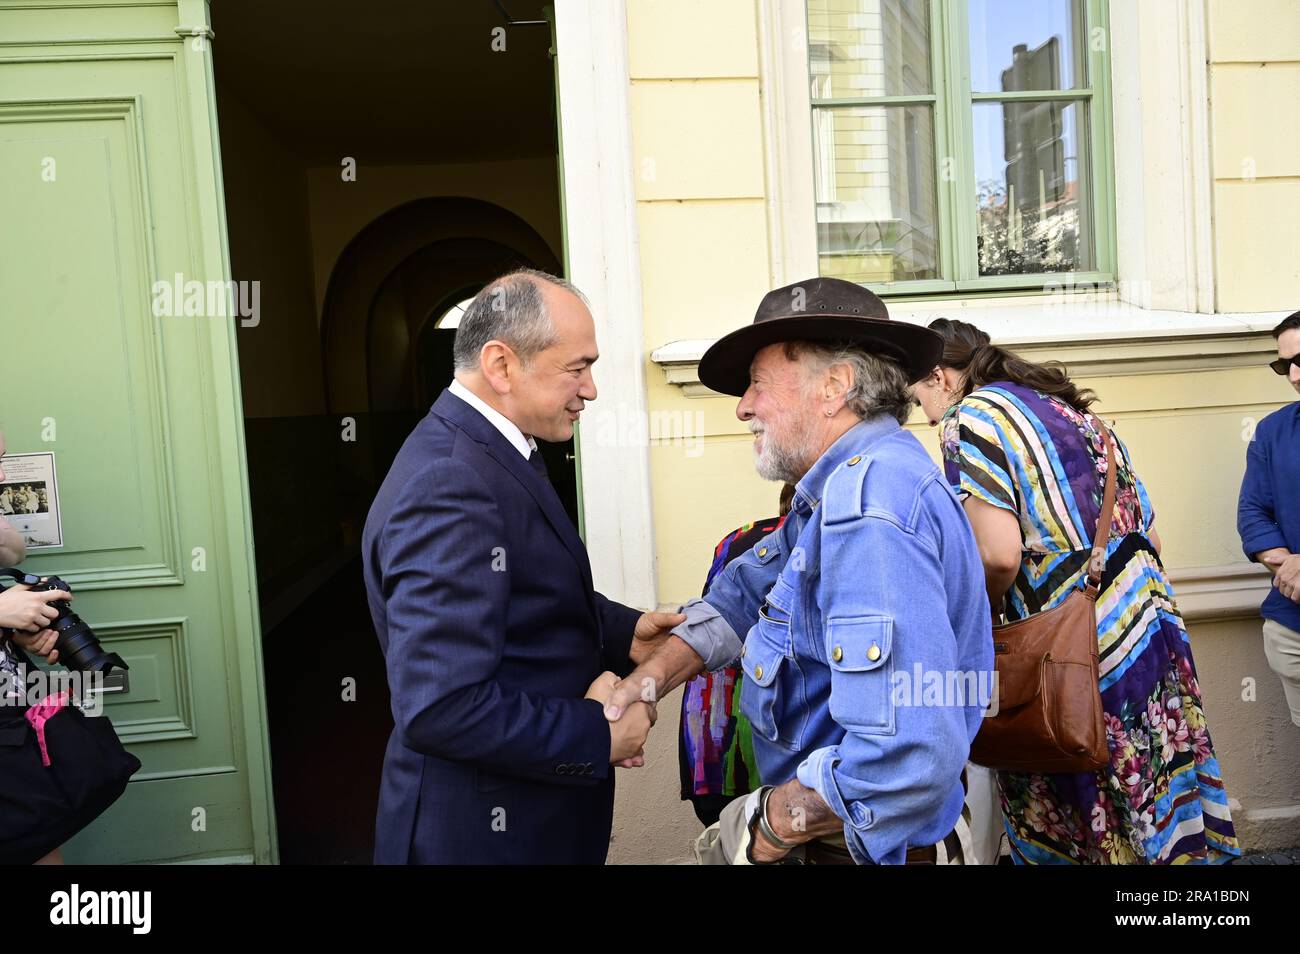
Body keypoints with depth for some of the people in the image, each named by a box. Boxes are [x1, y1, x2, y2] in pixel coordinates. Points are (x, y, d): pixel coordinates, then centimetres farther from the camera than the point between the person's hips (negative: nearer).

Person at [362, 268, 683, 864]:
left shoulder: (493, 453, 3)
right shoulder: (448, 488, -28)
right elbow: (441, 710, -32)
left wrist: (622, 633, -1)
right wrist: (599, 735, -21)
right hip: (486, 831, -9)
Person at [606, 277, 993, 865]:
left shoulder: (869, 507, -29)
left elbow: (906, 759, -36)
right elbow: (745, 594, 8)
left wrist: (769, 823, -21)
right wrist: (650, 678, -7)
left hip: (880, 846, -8)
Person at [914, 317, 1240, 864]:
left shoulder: (970, 416, -7)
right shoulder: (1069, 408, 17)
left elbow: (999, 556, -19)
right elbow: (1147, 533, 17)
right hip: (1155, 636, 8)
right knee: (1161, 819, 16)